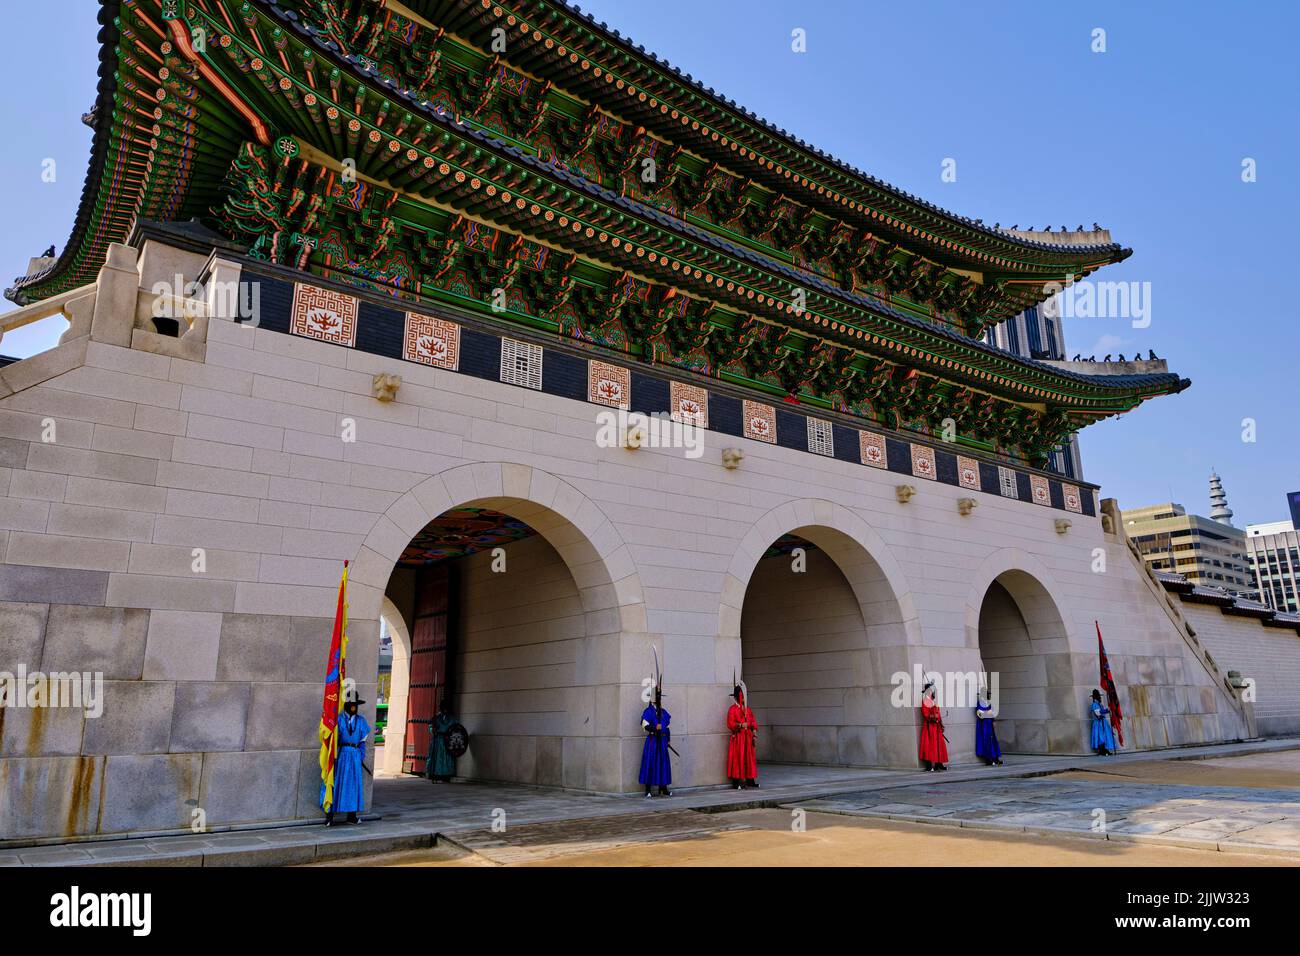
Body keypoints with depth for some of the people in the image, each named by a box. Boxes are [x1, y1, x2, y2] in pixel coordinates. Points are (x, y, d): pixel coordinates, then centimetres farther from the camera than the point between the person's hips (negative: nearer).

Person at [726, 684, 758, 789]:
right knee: (738, 759, -7)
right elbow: (730, 724, -11)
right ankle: (737, 781, -3)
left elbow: (753, 722, 15)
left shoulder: (747, 709, 13)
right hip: (738, 738, -6)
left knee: (750, 758, 7)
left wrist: (754, 733, 4)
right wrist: (740, 725, -24)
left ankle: (750, 780, 14)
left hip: (748, 737, 6)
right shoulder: (732, 709, -5)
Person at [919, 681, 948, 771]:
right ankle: (930, 765, -8)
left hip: (936, 727, 9)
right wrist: (932, 718, -29)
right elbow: (925, 713, -15)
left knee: (939, 744, 7)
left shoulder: (933, 701, 19)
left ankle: (938, 764, 11)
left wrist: (941, 724, 15)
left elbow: (938, 714, 19)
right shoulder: (925, 701, -6)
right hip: (929, 726, -9)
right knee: (930, 745, -9)